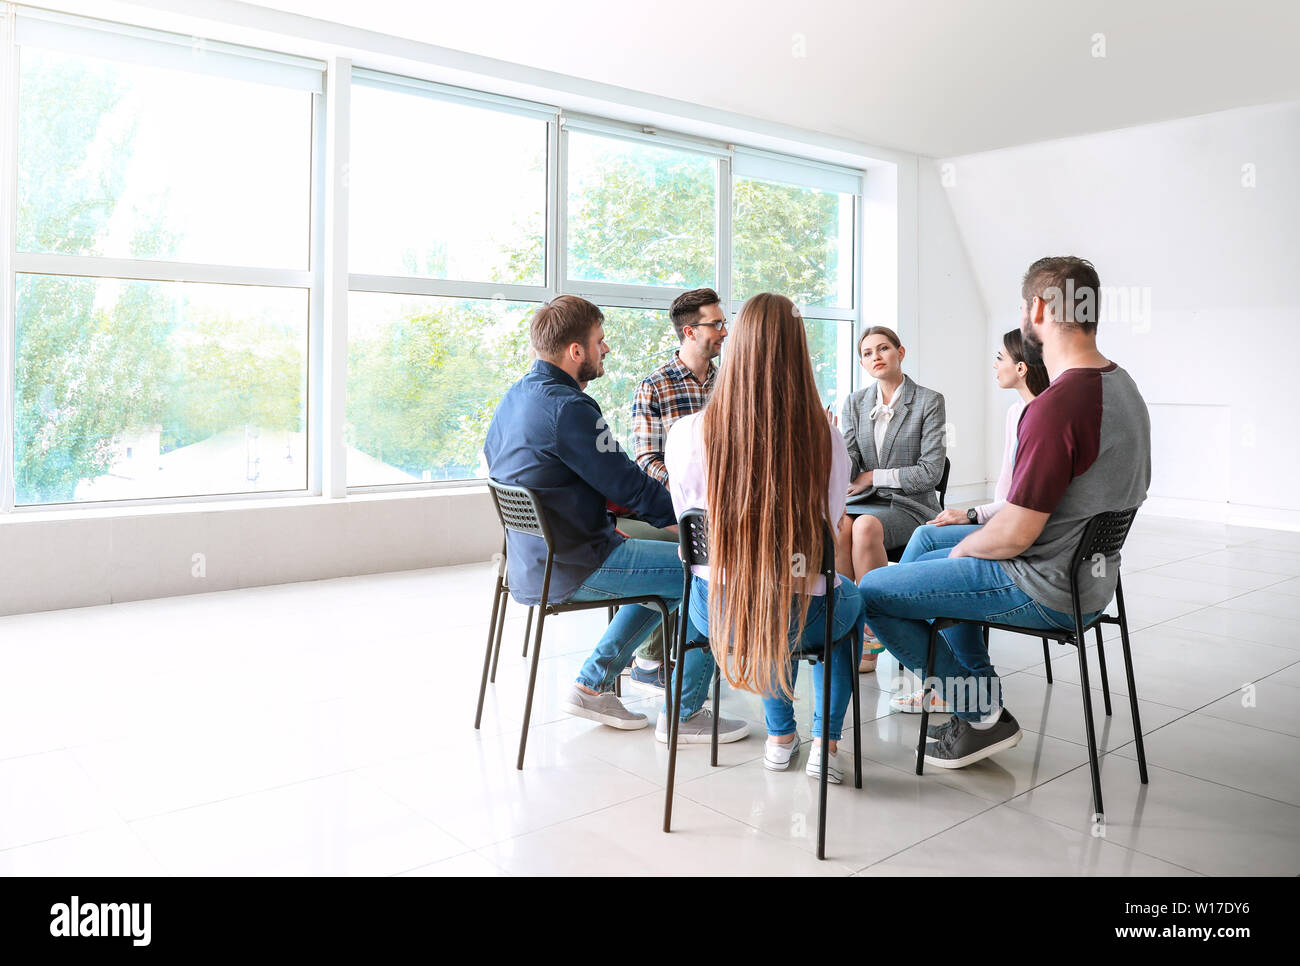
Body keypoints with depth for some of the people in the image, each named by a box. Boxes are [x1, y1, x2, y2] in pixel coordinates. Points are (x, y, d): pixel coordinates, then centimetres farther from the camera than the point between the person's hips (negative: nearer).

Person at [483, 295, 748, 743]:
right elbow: (629, 486, -19)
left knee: (671, 574, 24)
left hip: (531, 562, 10)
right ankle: (685, 713, 3)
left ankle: (591, 684, 23)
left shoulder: (513, 398, 10)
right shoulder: (567, 408, -21)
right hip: (572, 569, -10)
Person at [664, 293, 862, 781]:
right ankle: (824, 741, 30)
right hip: (802, 618, -1)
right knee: (850, 600, 34)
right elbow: (830, 529, 0)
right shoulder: (824, 438, -14)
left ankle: (780, 735, 42)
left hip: (716, 611, 2)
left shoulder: (688, 435, -14)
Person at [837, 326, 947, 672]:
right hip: (862, 501, 3)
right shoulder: (855, 403, 11)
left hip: (908, 505, -3)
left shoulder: (929, 401, -2)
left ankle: (869, 635, -24)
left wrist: (874, 477, -9)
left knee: (866, 527, -36)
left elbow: (931, 471, -8)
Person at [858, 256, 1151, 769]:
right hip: (1091, 573, 10)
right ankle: (983, 705, 25)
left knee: (873, 591, -4)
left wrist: (963, 549, -3)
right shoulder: (1122, 385, 5)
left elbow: (1014, 535, -27)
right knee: (926, 550, 28)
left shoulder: (1055, 407, -28)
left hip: (1045, 590, -10)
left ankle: (983, 716, 7)